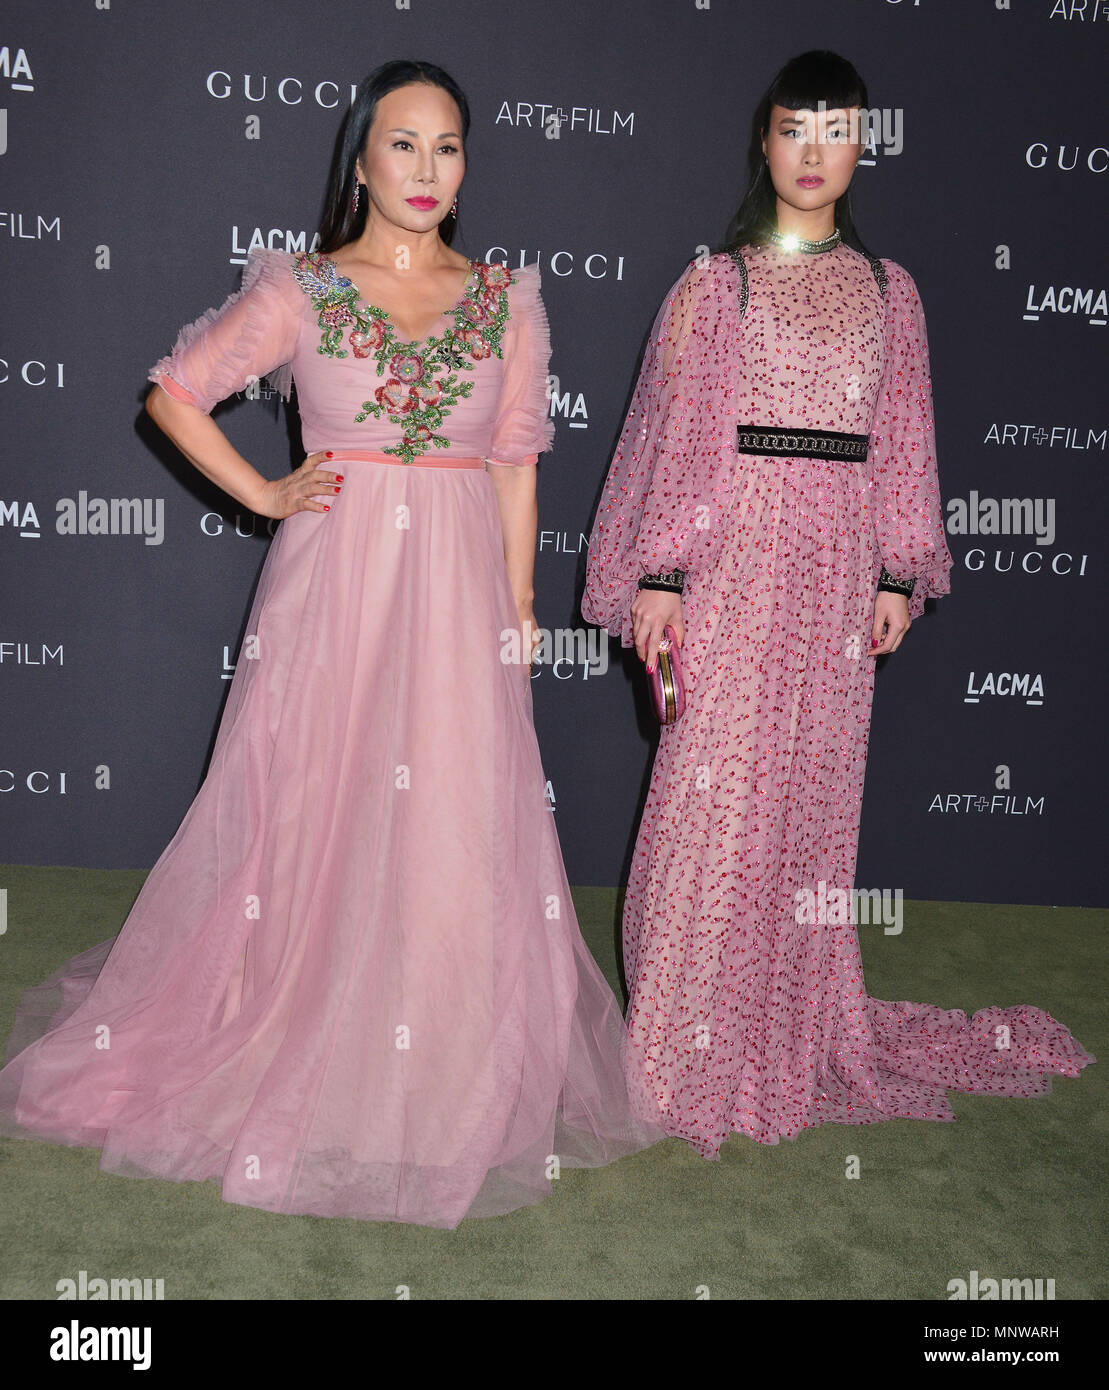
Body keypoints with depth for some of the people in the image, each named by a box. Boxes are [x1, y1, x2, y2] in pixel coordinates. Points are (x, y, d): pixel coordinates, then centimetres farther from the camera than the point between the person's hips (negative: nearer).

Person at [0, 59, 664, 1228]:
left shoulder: (507, 301, 8)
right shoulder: (299, 288, 3)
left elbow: (516, 466, 8)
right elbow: (175, 393, 9)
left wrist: (518, 610, 5)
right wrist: (264, 496, 1)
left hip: (457, 586, 2)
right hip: (332, 575, -1)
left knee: (453, 823, 2)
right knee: (313, 813, 4)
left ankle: (442, 1081, 18)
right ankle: (295, 1059, 22)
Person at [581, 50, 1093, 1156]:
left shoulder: (887, 291, 13)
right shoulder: (715, 283, 4)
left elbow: (903, 442, 13)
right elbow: (676, 431, 0)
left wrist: (900, 575, 7)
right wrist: (659, 572, -6)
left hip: (837, 564, 3)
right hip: (734, 555, -3)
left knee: (816, 791, 8)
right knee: (715, 786, -3)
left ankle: (797, 1028, 22)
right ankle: (694, 1041, 8)